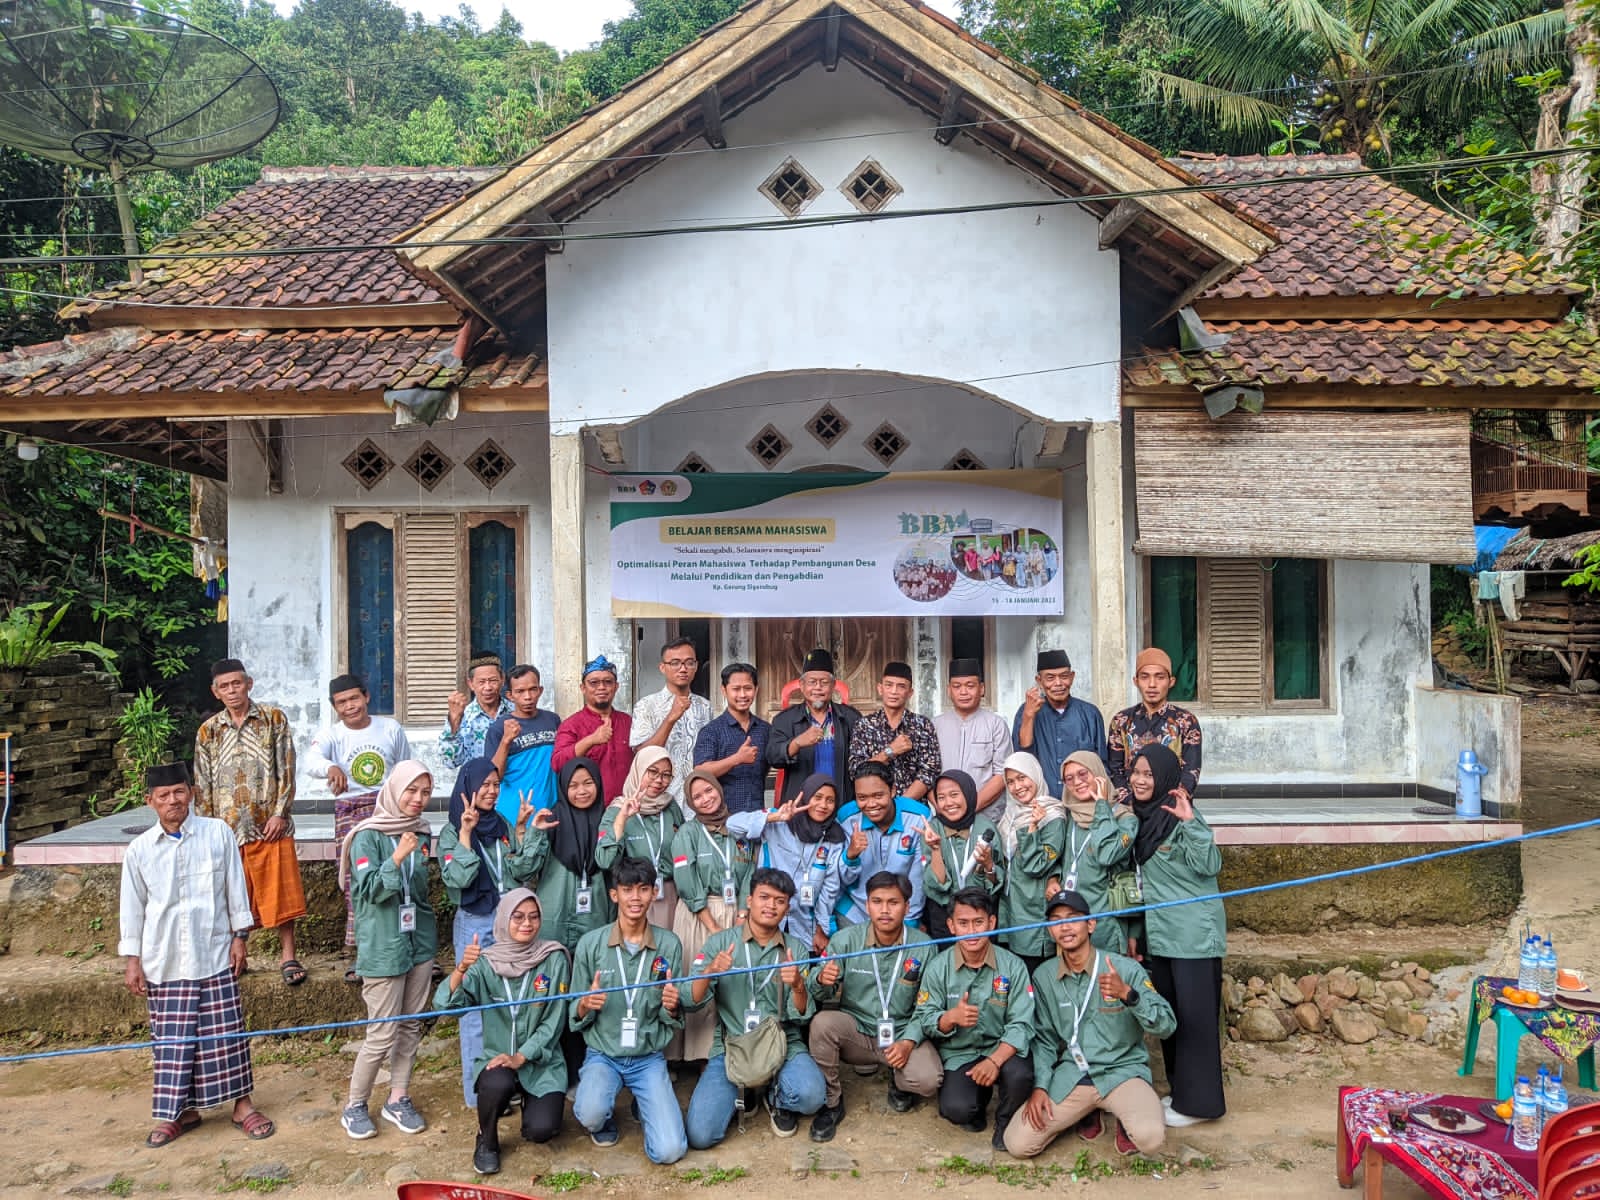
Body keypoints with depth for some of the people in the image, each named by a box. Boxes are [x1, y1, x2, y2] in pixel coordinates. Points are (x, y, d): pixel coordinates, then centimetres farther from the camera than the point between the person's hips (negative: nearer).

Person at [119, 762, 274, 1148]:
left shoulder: (218, 833, -4)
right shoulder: (139, 850, -1)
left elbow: (236, 888, 1)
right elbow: (132, 907, 5)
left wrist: (240, 935, 0)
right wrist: (132, 959, 4)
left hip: (215, 955, -1)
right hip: (164, 961, 1)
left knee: (226, 1032, 5)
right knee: (171, 1038, 9)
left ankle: (242, 1103, 18)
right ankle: (180, 1110, 24)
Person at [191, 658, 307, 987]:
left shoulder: (274, 719, 2)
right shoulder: (208, 731, 8)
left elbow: (286, 771, -2)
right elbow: (202, 784, 9)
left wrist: (280, 814, -10)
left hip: (270, 824, -2)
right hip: (227, 827, 2)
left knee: (281, 890, 0)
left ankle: (288, 957, 10)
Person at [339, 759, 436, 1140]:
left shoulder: (422, 833, 7)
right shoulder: (368, 836, -10)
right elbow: (370, 891, -17)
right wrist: (397, 858, -30)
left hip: (419, 941, 6)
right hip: (383, 948, -6)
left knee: (411, 1027, 11)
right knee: (382, 1034, -1)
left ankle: (398, 1099, 25)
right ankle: (354, 1106, 18)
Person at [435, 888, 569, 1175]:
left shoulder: (554, 958, -9)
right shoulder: (486, 962, -6)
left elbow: (554, 1021, -8)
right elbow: (446, 1004, -19)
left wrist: (520, 1058, -18)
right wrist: (461, 968, -37)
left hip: (541, 1061, 0)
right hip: (495, 1057, 0)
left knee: (541, 1130, -19)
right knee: (497, 1084, -33)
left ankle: (531, 1101, 19)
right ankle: (486, 1141, 1)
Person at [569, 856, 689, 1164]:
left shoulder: (669, 945, -5)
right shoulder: (591, 943, -6)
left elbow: (675, 1019, 3)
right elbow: (575, 1019, 0)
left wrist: (672, 1007, -21)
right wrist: (585, 1004, -23)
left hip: (649, 1058, 1)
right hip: (602, 1055, -1)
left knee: (669, 1150, -15)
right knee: (591, 1114, -32)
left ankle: (644, 1104, 20)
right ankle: (604, 1117, 8)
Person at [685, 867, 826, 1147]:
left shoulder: (797, 950, 7)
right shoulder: (719, 943, 4)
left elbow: (803, 1014, 1)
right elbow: (692, 1001, -3)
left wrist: (798, 985, -20)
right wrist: (709, 972, -23)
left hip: (783, 1045, 1)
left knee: (811, 1095, -30)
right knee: (700, 1135, -19)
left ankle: (777, 1097, 7)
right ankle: (738, 1091, 14)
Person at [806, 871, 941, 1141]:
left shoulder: (923, 947, -7)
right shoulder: (845, 940, -8)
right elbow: (823, 997, -9)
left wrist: (909, 1041, -17)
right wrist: (822, 981, -33)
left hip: (903, 1035, 0)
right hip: (855, 1031, 0)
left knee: (928, 1080, -27)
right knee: (822, 1022, -30)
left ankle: (899, 1083, 13)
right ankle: (830, 1102, -6)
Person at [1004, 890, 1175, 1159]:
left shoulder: (1126, 969, -8)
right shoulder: (1043, 976, 2)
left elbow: (1166, 1025, -11)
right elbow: (1044, 1038, 10)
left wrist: (1128, 994, -27)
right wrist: (1040, 1086, -3)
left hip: (1122, 1070, -3)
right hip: (1070, 1074, 3)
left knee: (1150, 1137, -32)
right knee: (1017, 1143, -10)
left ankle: (1125, 1119, 6)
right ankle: (1085, 1113, 16)